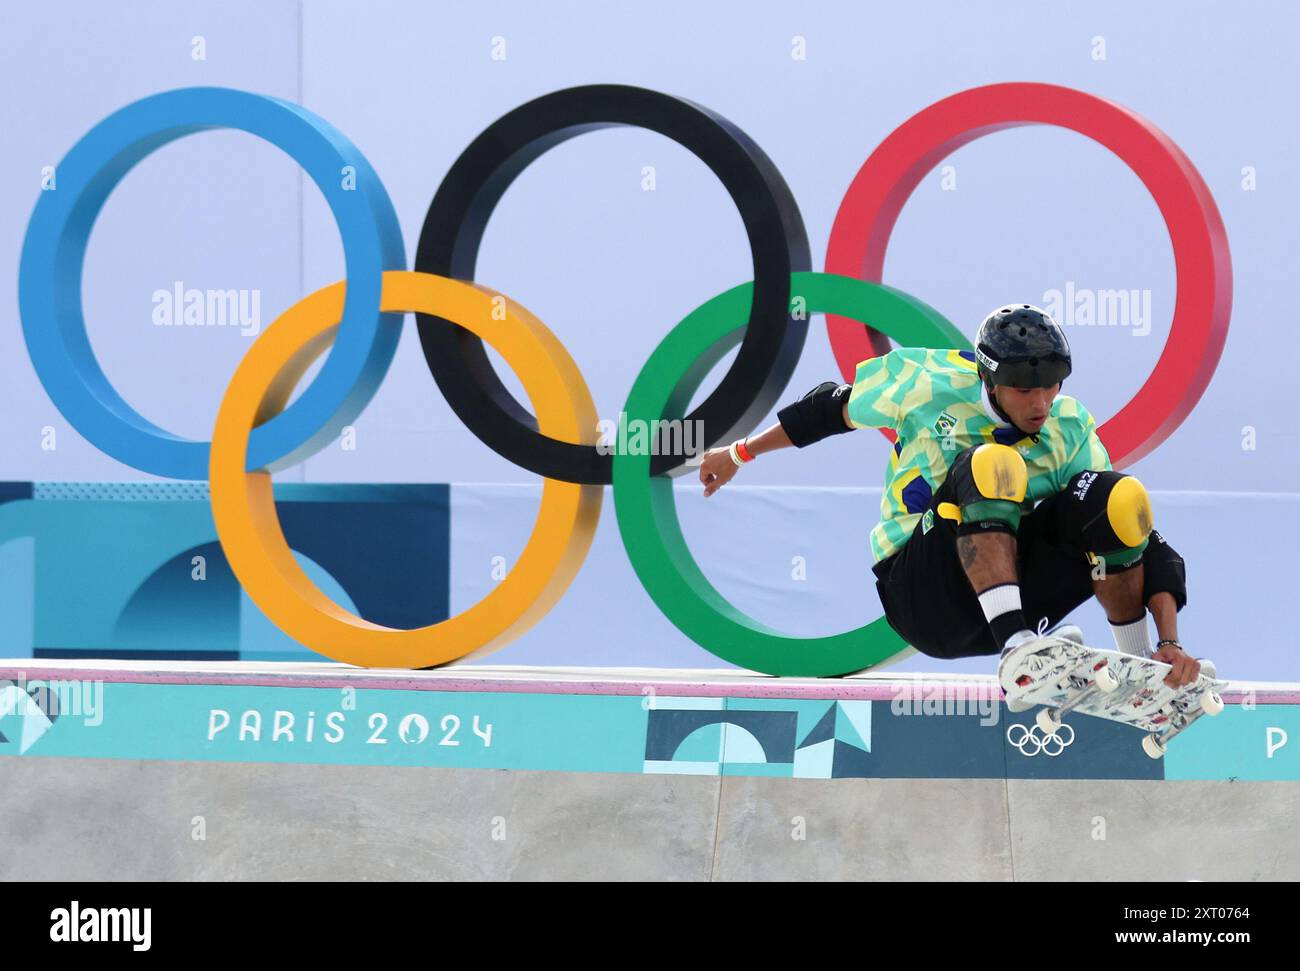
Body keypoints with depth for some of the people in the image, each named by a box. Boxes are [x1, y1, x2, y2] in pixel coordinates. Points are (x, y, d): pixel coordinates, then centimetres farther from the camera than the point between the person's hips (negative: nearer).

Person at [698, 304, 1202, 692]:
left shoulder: (1071, 433, -4)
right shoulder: (931, 384, -8)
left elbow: (1143, 537, -9)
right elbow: (834, 409, 9)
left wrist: (1171, 642, -21)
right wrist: (741, 453, 19)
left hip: (1016, 587, 3)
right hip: (921, 594, -3)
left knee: (1114, 500, -22)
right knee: (989, 465, -31)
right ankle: (1015, 650, -46)